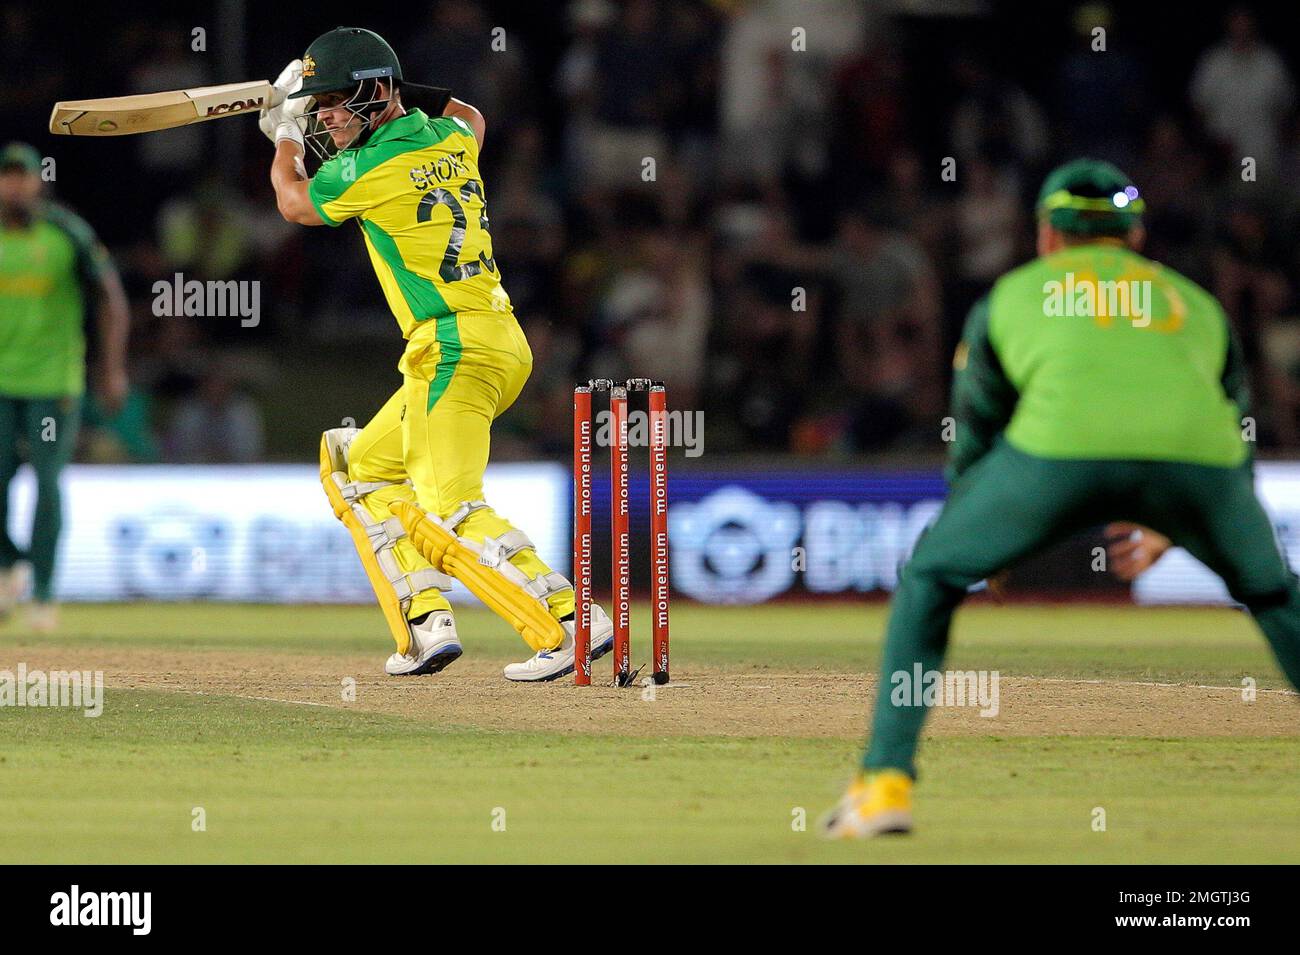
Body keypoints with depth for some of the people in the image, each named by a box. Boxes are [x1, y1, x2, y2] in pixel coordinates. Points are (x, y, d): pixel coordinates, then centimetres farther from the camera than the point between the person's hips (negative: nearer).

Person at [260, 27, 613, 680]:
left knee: (450, 512, -18)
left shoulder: (371, 168, -11)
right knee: (361, 467, 21)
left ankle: (573, 624, -27)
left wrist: (287, 131, 28)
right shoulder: (450, 138, 12)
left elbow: (293, 203, 11)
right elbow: (469, 119, 41)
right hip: (500, 344, 10)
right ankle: (427, 624, 12)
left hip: (456, 350, -10)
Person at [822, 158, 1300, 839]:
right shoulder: (1197, 302, 36)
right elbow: (1235, 425, 41)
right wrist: (1161, 534, 53)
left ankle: (885, 784, 12)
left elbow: (972, 442, 35)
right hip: (1200, 450, 2)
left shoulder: (1011, 294, 32)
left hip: (1060, 446, -2)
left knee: (929, 578, 22)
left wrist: (990, 550, 50)